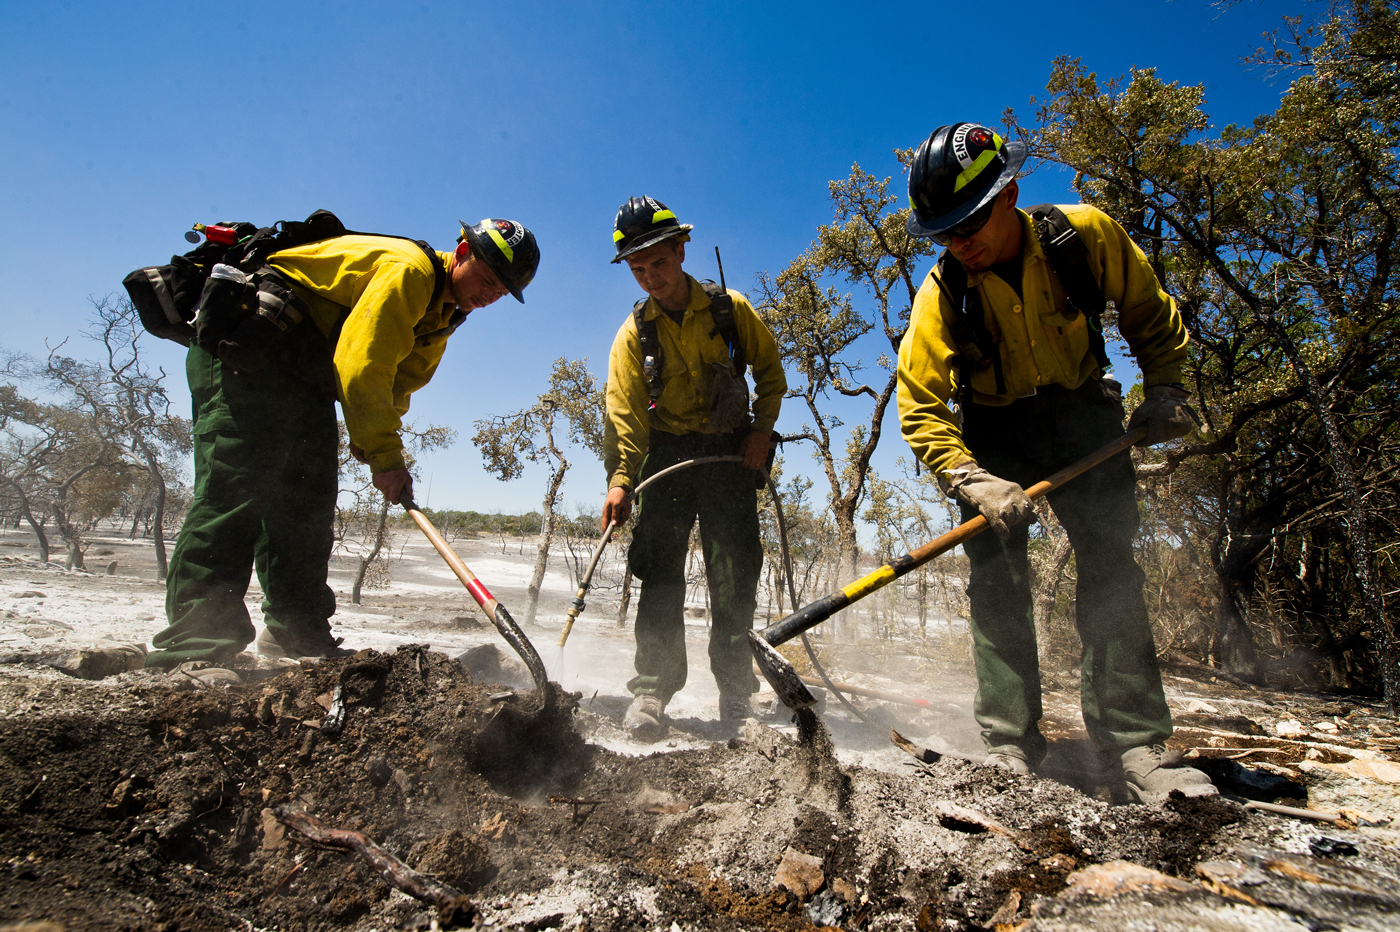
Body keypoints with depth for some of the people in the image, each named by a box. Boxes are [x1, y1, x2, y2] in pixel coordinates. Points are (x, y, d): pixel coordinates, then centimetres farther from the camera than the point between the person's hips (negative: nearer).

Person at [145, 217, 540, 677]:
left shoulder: (441, 314, 11)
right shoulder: (408, 270, -20)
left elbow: (396, 384, 8)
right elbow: (361, 365, -27)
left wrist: (372, 443, -7)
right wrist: (384, 455, -23)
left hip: (307, 371, 10)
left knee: (309, 496, 5)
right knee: (237, 481, -20)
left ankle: (297, 632, 12)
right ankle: (192, 645, -20)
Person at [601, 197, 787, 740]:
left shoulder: (732, 310, -1)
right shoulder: (634, 333, -1)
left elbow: (771, 372, 9)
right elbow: (624, 410, -10)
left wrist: (761, 429, -4)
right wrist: (620, 479, -22)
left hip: (730, 452, 0)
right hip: (667, 454, 1)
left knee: (734, 576, -2)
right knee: (661, 571, -8)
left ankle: (735, 687, 11)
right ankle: (652, 687, 0)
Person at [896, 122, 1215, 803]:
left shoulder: (1087, 234, -15)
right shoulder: (941, 292, -18)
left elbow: (1153, 316, 3)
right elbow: (919, 410, -21)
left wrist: (1165, 391, -7)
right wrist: (972, 481, -33)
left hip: (1081, 417, 1)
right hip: (992, 433, 0)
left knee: (1110, 563, -10)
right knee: (997, 579, -9)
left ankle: (1134, 744, -3)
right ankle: (1010, 743, -1)